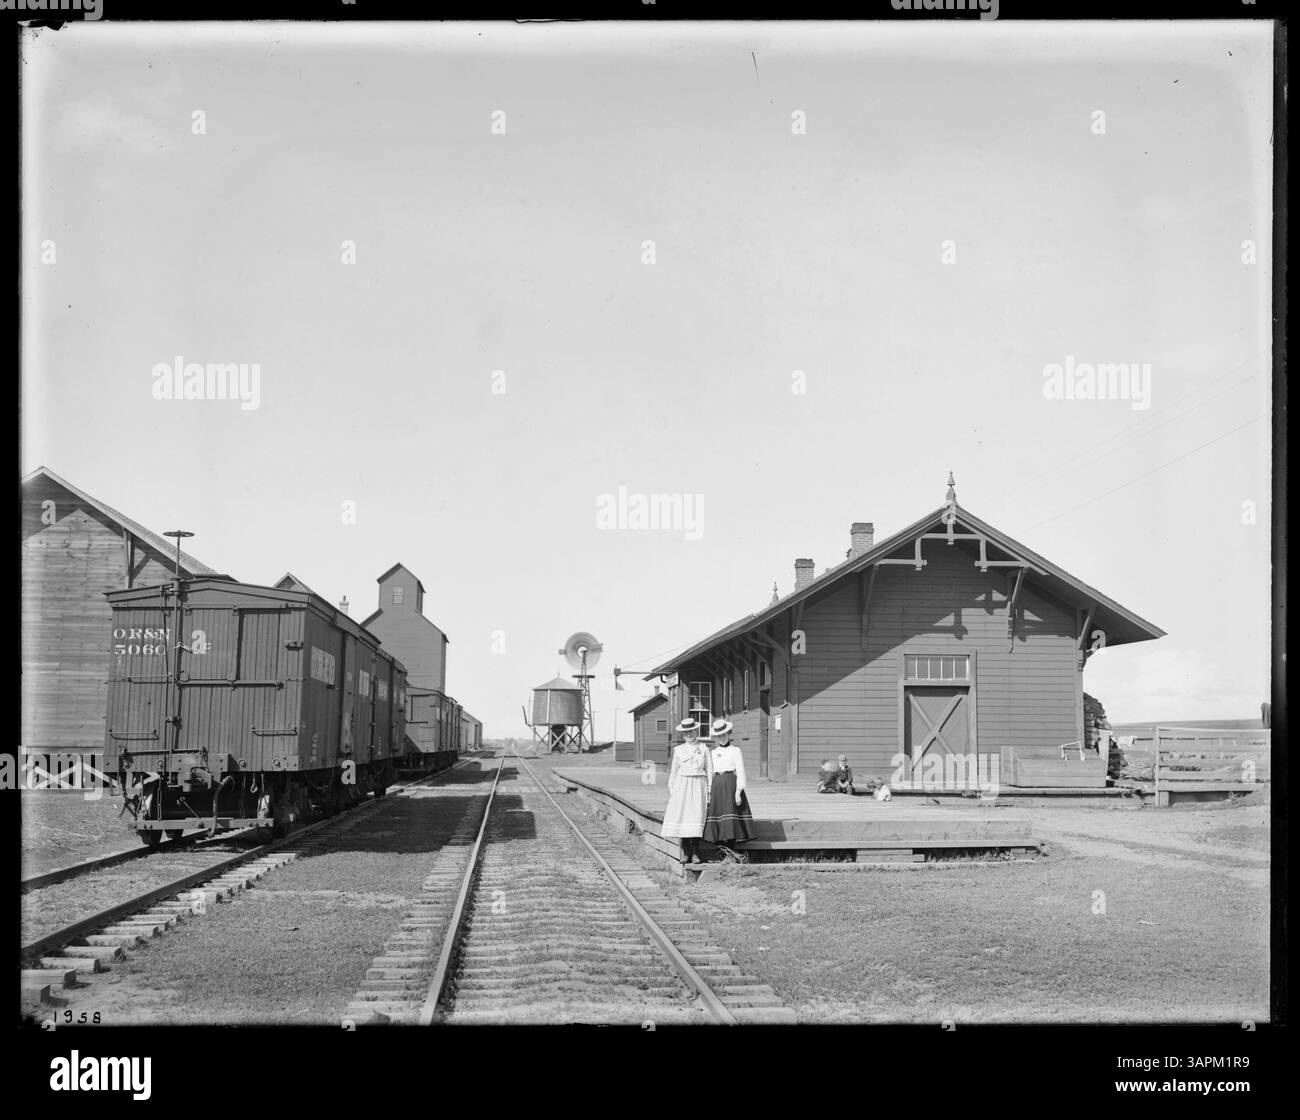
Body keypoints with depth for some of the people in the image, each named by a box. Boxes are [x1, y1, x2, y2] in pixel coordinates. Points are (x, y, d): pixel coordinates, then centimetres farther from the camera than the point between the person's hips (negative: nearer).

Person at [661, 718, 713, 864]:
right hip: (682, 785, 1)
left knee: (696, 816, -9)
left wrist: (709, 790, 4)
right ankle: (685, 853, -1)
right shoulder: (678, 750, 11)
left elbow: (709, 770, 10)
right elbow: (673, 771, 14)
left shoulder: (704, 749, 9)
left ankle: (695, 853, -7)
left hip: (698, 785, -1)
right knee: (682, 815, -7)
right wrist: (671, 790, 7)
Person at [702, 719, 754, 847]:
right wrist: (709, 792, 9)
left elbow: (740, 772, -5)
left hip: (731, 785, -4)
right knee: (717, 820, -1)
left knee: (730, 821, -11)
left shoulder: (735, 750, 1)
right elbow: (711, 772, 16)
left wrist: (738, 792, -14)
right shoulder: (713, 752, 15)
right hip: (717, 786, 5)